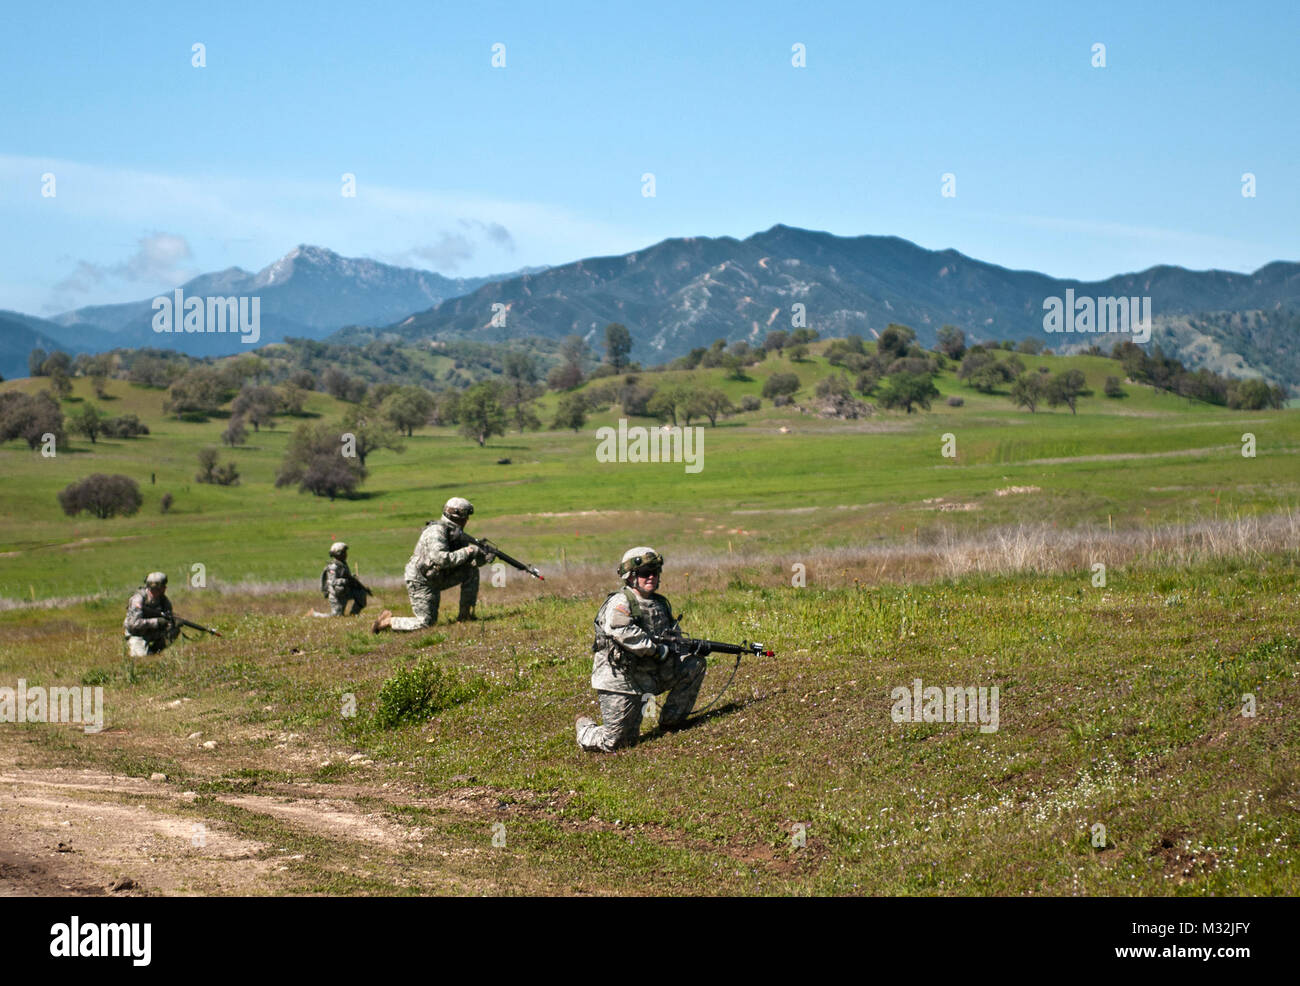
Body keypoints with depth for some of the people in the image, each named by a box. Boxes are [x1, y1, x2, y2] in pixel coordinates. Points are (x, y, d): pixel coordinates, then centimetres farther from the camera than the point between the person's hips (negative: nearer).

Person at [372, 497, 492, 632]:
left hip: (436, 579, 9)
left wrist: (484, 557, -16)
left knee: (471, 570, 0)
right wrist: (465, 552, -27)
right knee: (426, 622, -9)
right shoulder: (436, 531, -24)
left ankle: (465, 614, 5)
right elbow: (441, 558, -36)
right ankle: (387, 622, 6)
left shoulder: (456, 533, 5)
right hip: (420, 581, -9)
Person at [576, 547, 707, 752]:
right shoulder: (620, 602, -13)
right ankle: (585, 728, 28)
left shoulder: (661, 604, 11)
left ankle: (671, 720, 4)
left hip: (651, 674, 7)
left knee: (696, 663, -5)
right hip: (619, 679, -7)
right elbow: (624, 633, -30)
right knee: (615, 742, -7)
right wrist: (658, 650, -26)